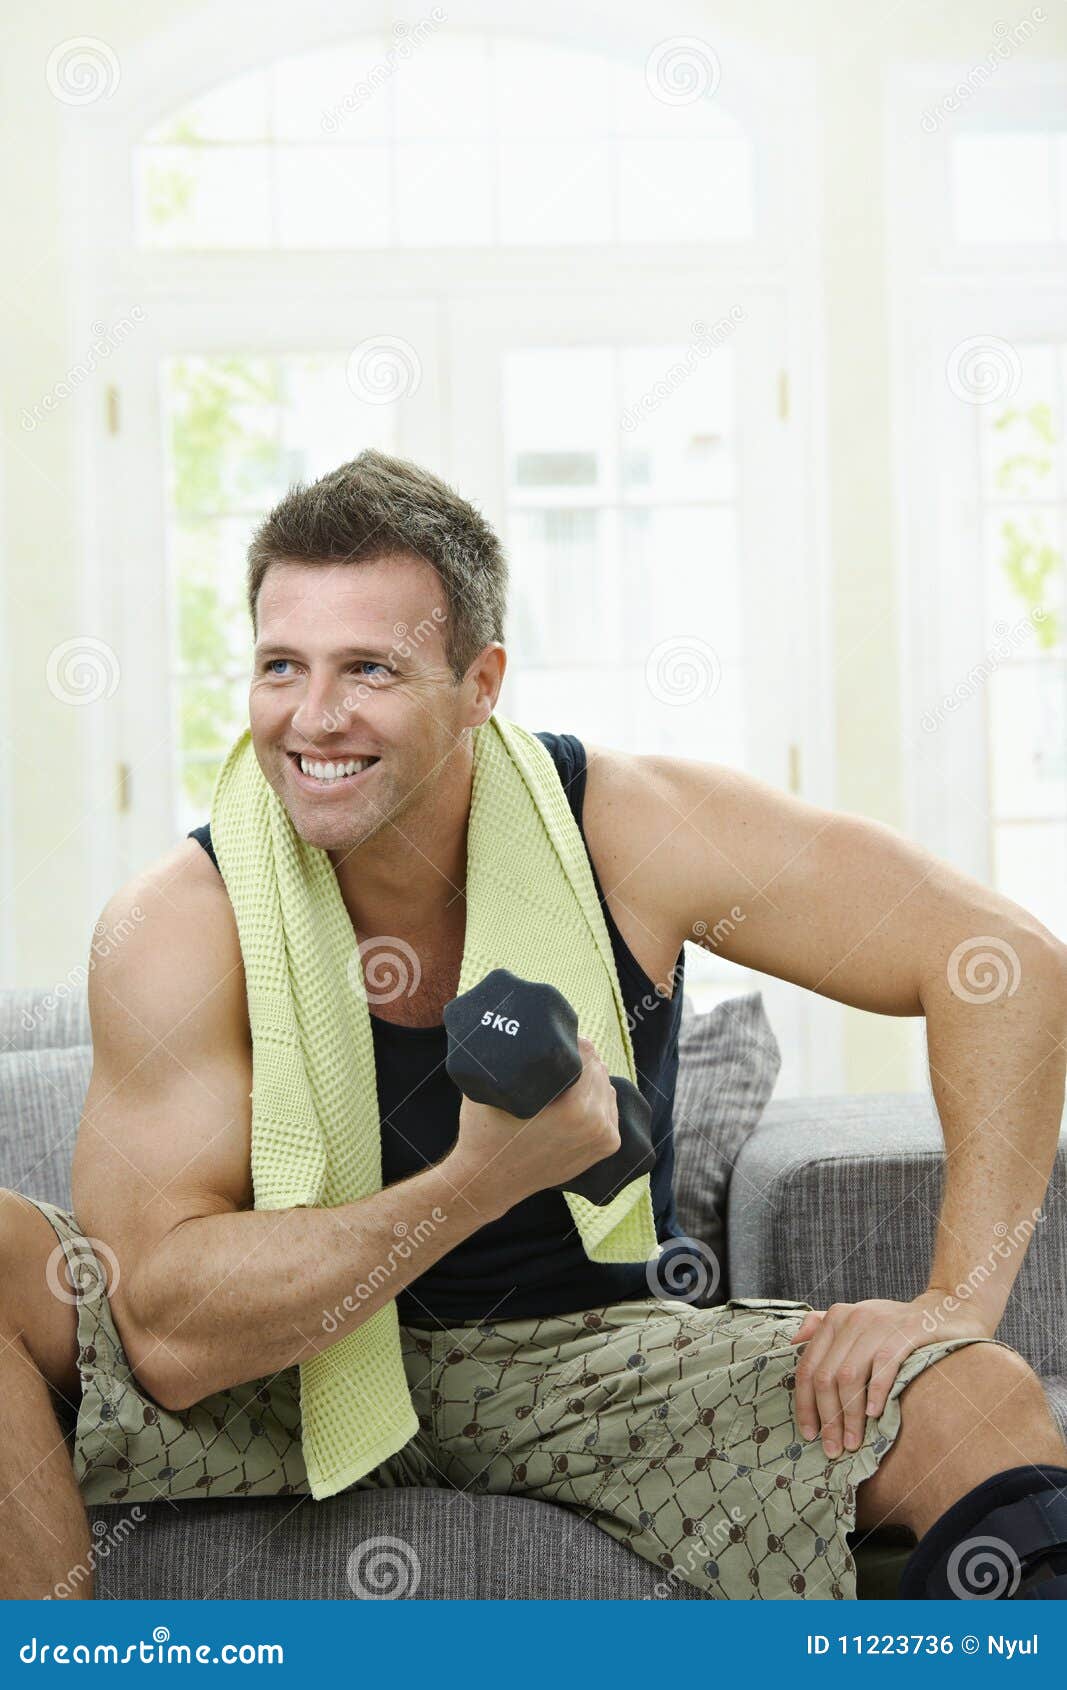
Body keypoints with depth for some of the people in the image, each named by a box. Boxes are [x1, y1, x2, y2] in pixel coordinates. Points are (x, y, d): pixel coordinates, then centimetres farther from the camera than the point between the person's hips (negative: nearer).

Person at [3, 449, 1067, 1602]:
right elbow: (172, 1334, -24)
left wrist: (957, 1304, -20)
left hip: (594, 1350, 0)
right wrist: (484, 1181, -36)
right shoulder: (179, 923, -16)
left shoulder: (627, 827, -15)